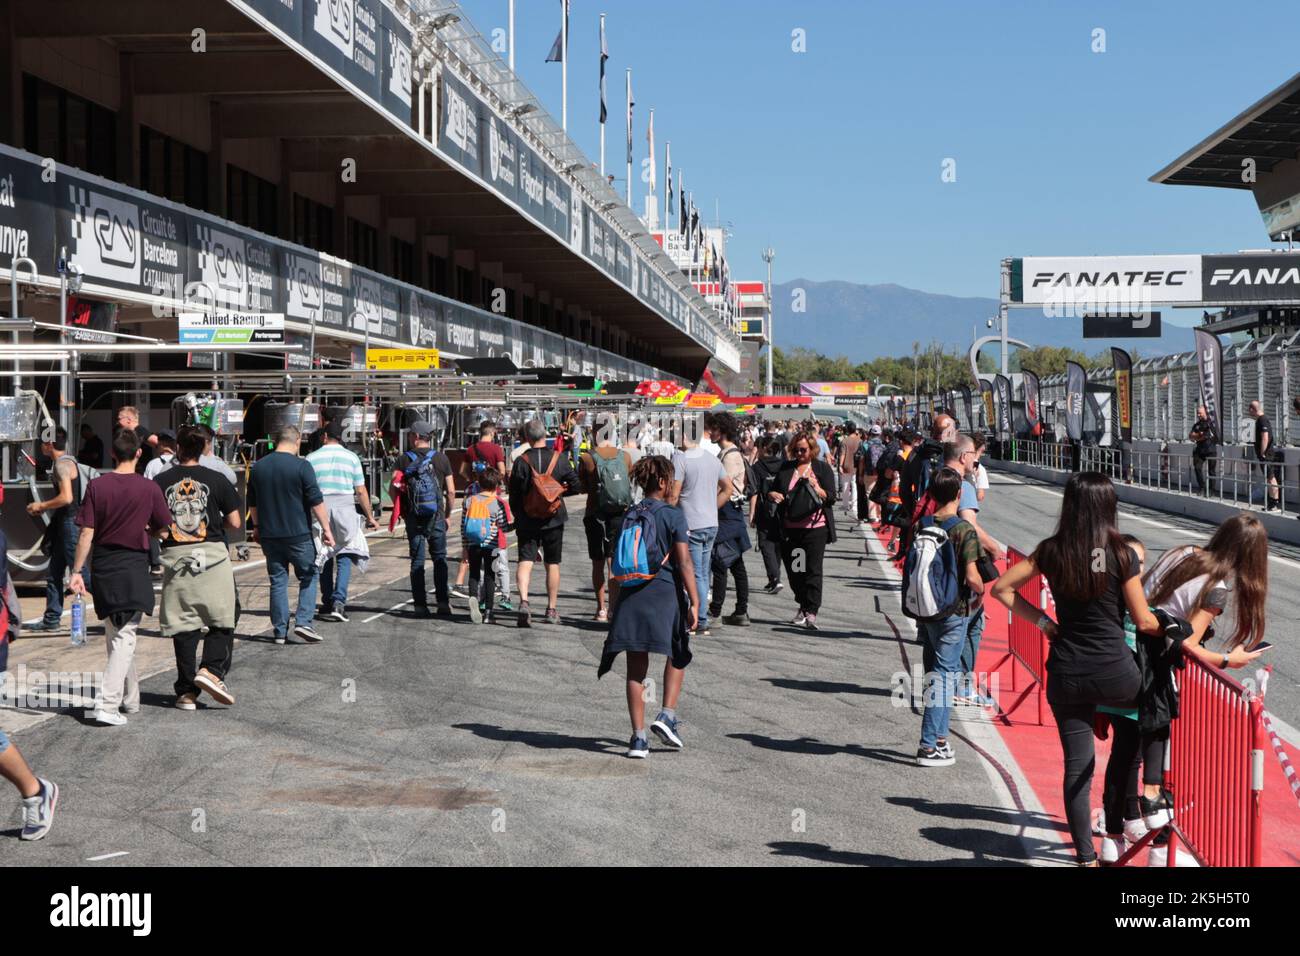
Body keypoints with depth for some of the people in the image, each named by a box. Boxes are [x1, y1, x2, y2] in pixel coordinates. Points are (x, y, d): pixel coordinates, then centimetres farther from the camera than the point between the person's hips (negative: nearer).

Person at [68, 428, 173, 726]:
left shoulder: (96, 486, -4)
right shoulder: (149, 488, -8)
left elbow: (86, 533, -5)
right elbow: (162, 531, 1)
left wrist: (77, 571, -1)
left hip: (103, 570, 3)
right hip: (134, 570, -3)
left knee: (114, 634, 17)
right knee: (125, 637, -1)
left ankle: (130, 699, 29)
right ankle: (107, 704, -14)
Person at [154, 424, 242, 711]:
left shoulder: (160, 482, 2)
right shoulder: (216, 479, -2)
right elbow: (235, 523, -1)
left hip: (176, 558, 2)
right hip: (212, 556, -2)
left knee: (183, 626, 7)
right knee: (221, 622, 8)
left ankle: (187, 691, 7)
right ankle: (211, 669, -13)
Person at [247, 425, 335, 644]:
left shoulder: (258, 467, 7)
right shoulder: (301, 466, -9)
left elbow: (252, 503, 17)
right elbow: (316, 502, -11)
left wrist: (257, 527, 30)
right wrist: (326, 529, -5)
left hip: (269, 535, 4)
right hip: (298, 534, -4)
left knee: (277, 581, 9)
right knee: (308, 577, 9)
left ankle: (280, 631, 9)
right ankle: (303, 622, -4)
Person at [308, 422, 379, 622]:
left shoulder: (311, 459, 5)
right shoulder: (351, 457, 5)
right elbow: (361, 491, 4)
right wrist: (370, 516, 11)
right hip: (345, 506, -1)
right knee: (344, 557, 1)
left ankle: (327, 604, 13)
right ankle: (339, 600, -15)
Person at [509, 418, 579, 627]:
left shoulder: (521, 461, -7)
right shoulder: (559, 458, -4)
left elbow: (513, 494, -3)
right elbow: (575, 484, -1)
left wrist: (517, 516, 11)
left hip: (527, 519, -1)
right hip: (553, 519, 1)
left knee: (525, 561, -3)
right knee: (552, 564, 12)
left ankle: (523, 601, -25)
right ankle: (552, 609, 18)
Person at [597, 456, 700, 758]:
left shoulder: (629, 516, 7)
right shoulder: (673, 515, -6)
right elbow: (684, 563, -11)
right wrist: (694, 602, -9)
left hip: (631, 595, 4)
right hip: (666, 593, -3)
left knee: (636, 668, 6)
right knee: (677, 656, 18)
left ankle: (638, 737, 4)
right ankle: (667, 715, 3)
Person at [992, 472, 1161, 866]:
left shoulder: (1051, 551, 0)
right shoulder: (1121, 555, -8)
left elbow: (1001, 588, 4)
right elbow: (1144, 622, -3)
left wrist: (1043, 622, 6)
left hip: (1066, 676, 3)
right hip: (1115, 674, -3)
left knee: (1077, 767, 10)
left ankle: (1086, 856, 15)